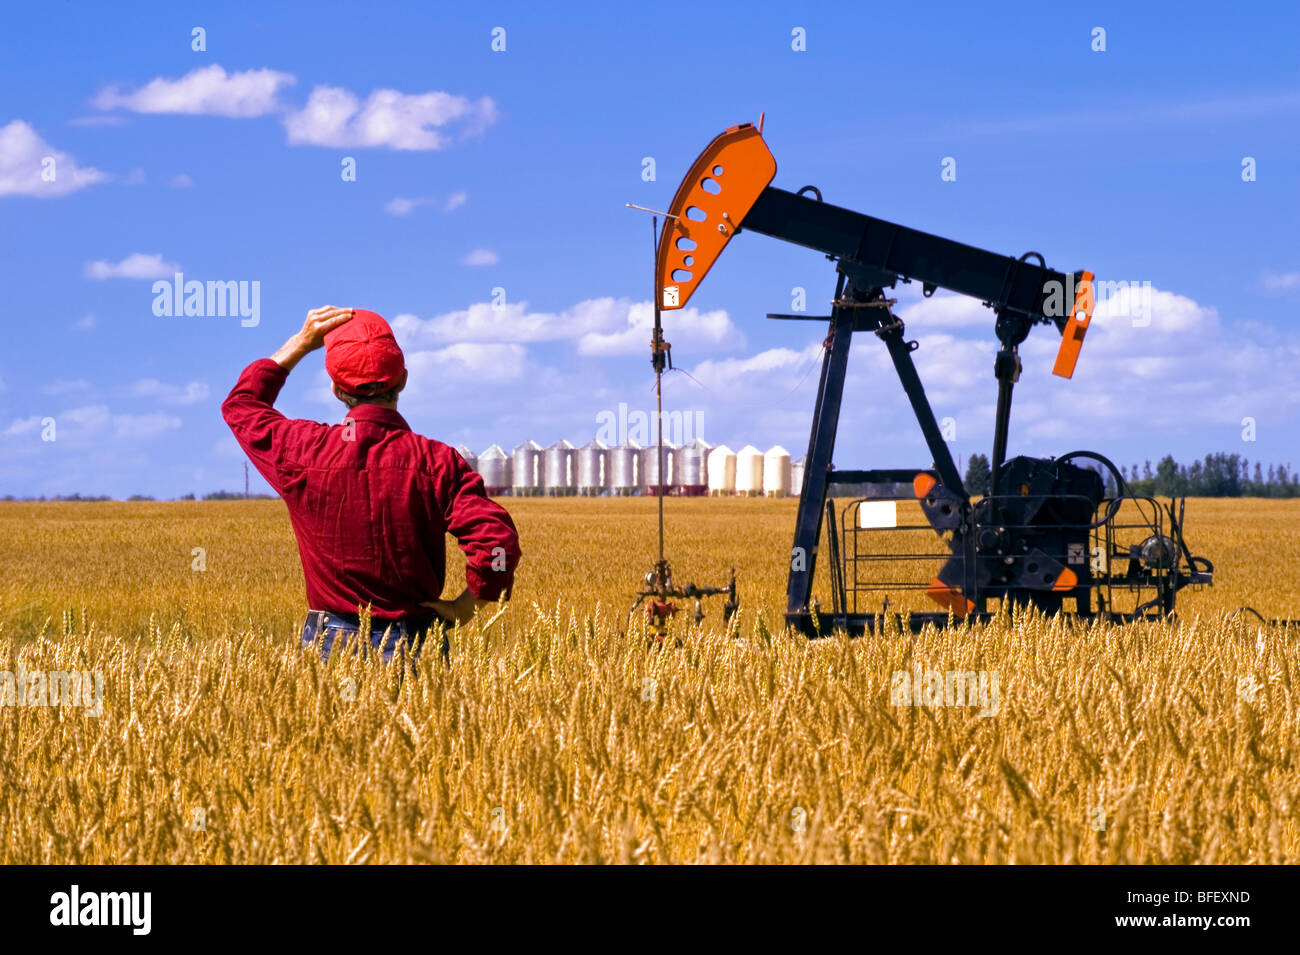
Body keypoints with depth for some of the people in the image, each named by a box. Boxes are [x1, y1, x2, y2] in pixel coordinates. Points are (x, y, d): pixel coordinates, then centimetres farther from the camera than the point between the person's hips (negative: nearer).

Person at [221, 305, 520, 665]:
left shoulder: (302, 452, -4)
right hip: (415, 646, -1)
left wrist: (300, 344, 17)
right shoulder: (437, 463, -9)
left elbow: (240, 405, 18)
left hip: (329, 644, 1)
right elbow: (498, 543, -19)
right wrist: (464, 607, -3)